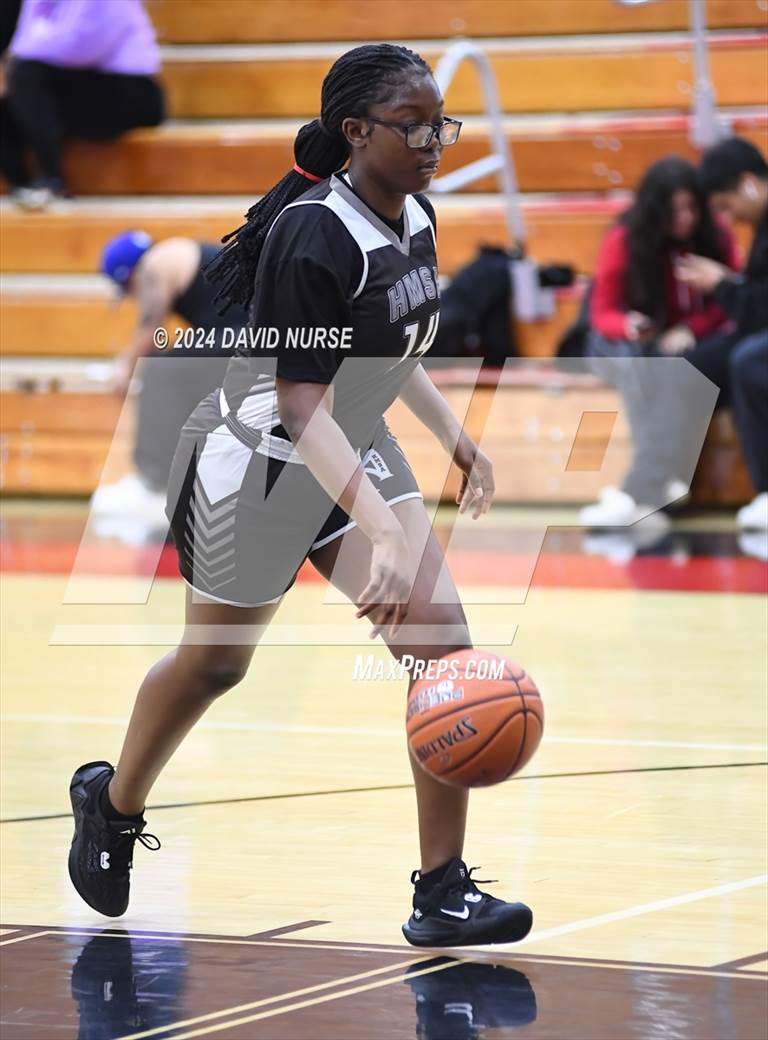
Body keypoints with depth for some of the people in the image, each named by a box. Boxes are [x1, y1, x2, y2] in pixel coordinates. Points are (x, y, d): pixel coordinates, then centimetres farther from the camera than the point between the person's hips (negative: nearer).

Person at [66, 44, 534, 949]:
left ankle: (442, 897, -6)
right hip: (260, 460, -7)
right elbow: (302, 407, -31)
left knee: (442, 641, -9)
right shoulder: (315, 237, -28)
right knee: (214, 663, 13)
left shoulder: (414, 217, -3)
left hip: (355, 451, 7)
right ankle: (112, 803, 44)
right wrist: (386, 536, -38)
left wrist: (454, 436, 17)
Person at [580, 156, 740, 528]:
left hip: (693, 344, 0)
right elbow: (603, 312, -7)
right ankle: (663, 483, -42)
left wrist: (691, 329, -23)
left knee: (679, 370, -35)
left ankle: (639, 493, -40)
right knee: (639, 363, -36)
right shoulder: (623, 242, -10)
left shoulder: (716, 239, -7)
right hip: (628, 347, 0)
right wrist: (630, 327, -31)